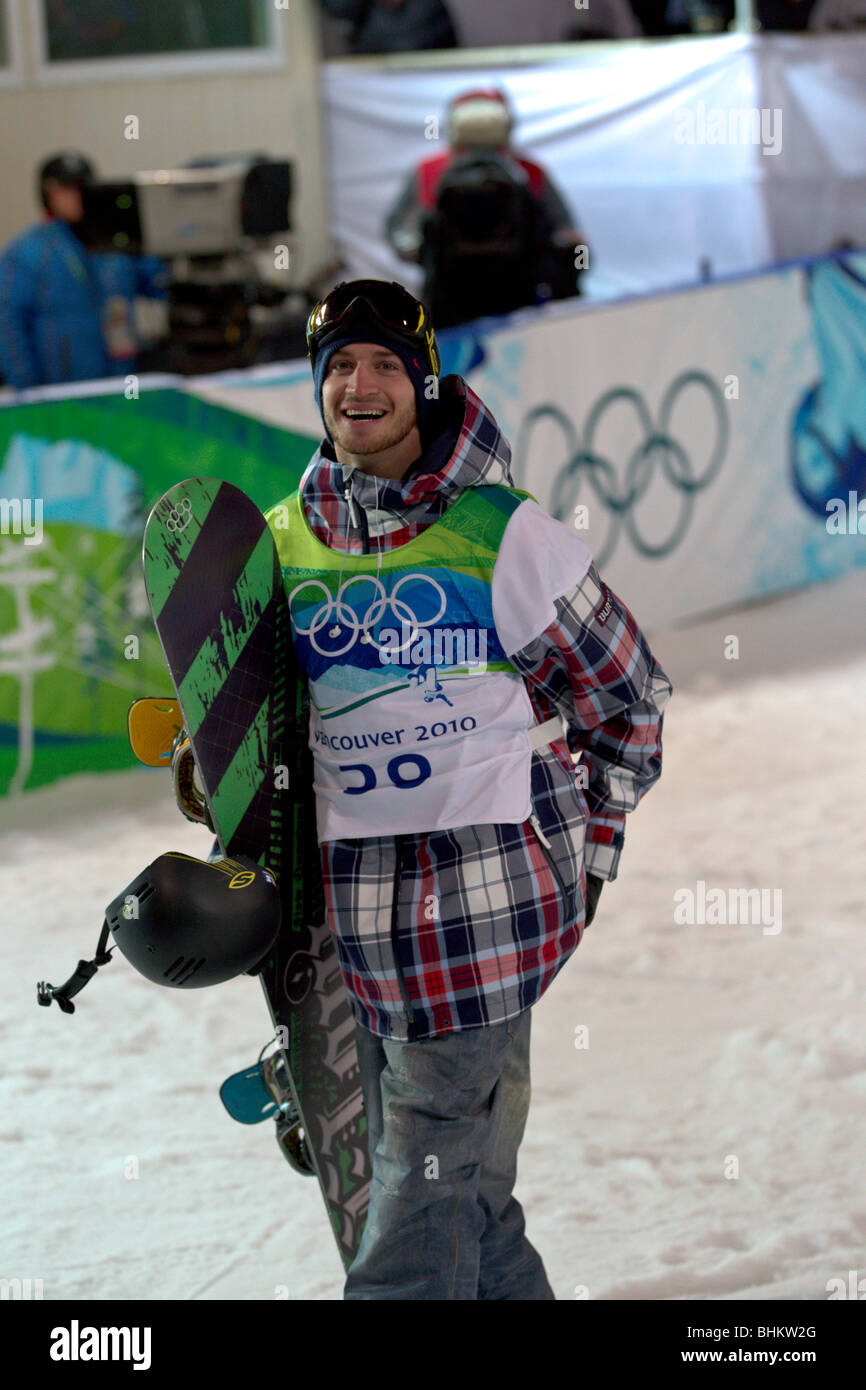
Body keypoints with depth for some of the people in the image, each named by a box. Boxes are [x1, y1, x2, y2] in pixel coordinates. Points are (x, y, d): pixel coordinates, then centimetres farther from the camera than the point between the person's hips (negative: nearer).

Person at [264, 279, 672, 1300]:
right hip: (359, 898, 5)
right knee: (463, 1177, 11)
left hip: (488, 882, -4)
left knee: (430, 1172, -7)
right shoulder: (281, 542, 8)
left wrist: (593, 844, 5)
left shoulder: (501, 532, -5)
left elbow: (626, 690, 4)